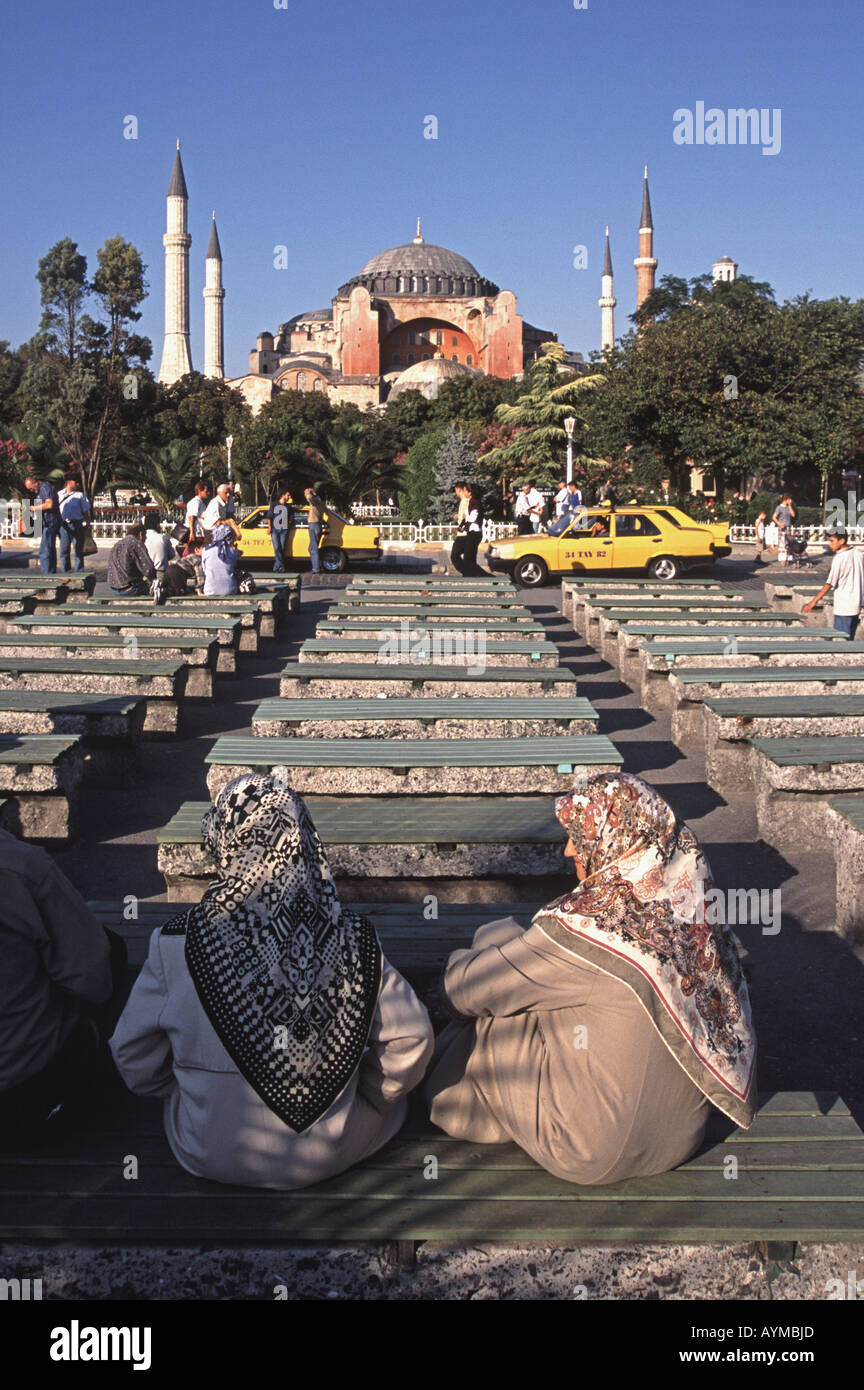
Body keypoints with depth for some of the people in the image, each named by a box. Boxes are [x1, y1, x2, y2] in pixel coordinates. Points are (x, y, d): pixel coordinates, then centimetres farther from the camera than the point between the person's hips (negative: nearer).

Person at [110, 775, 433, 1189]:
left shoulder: (178, 945, -22)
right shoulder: (352, 937, -19)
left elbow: (133, 1058, -8)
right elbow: (411, 1040, -8)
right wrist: (364, 1099, 10)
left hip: (215, 1158, 1)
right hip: (333, 1155, 0)